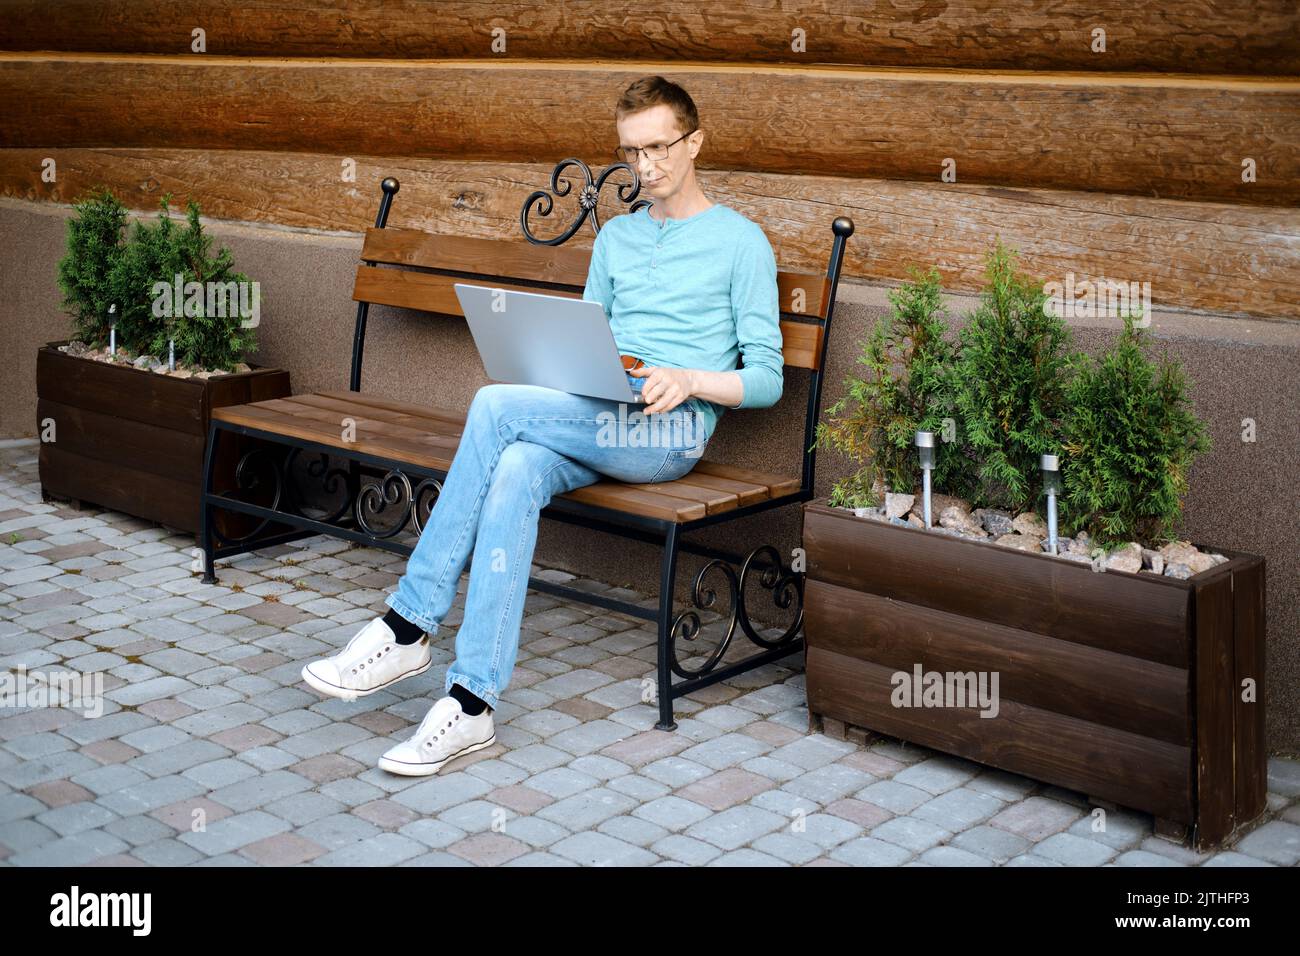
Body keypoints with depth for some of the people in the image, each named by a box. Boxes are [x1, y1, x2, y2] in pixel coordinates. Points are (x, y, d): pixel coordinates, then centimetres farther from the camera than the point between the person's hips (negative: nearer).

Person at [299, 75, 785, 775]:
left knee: (496, 407, -29)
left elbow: (767, 379, 0)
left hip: (672, 430, -5)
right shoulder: (615, 237, 24)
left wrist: (689, 379, -18)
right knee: (515, 471, -33)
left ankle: (409, 625, -24)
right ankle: (471, 704, -36)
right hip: (592, 423, 5)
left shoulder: (741, 242, 5)